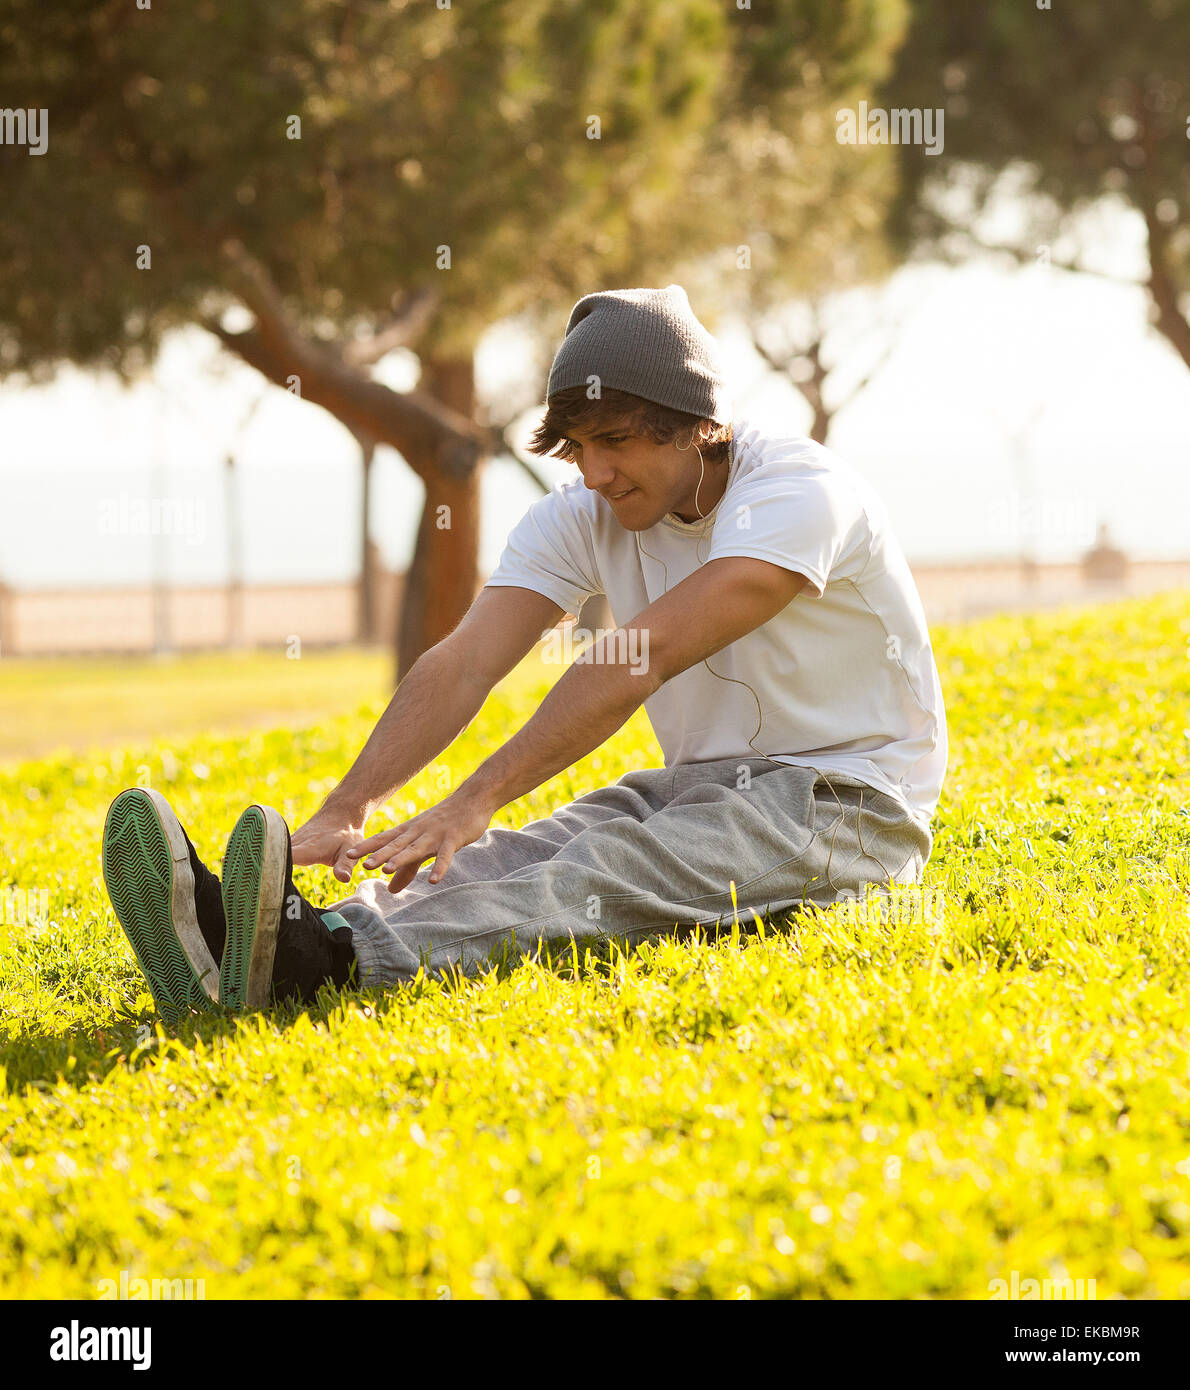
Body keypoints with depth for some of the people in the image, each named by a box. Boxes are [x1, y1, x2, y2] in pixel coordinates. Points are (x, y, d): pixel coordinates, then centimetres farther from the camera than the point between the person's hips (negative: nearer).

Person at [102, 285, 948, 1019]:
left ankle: (340, 957, -58)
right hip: (701, 784, 6)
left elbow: (641, 658, -31)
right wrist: (345, 811, -30)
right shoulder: (583, 518, 0)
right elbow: (466, 663, -14)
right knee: (517, 856, -23)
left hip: (848, 799, -6)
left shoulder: (799, 491, -21)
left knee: (620, 866, -34)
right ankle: (246, 942, -50)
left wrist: (478, 800, -39)